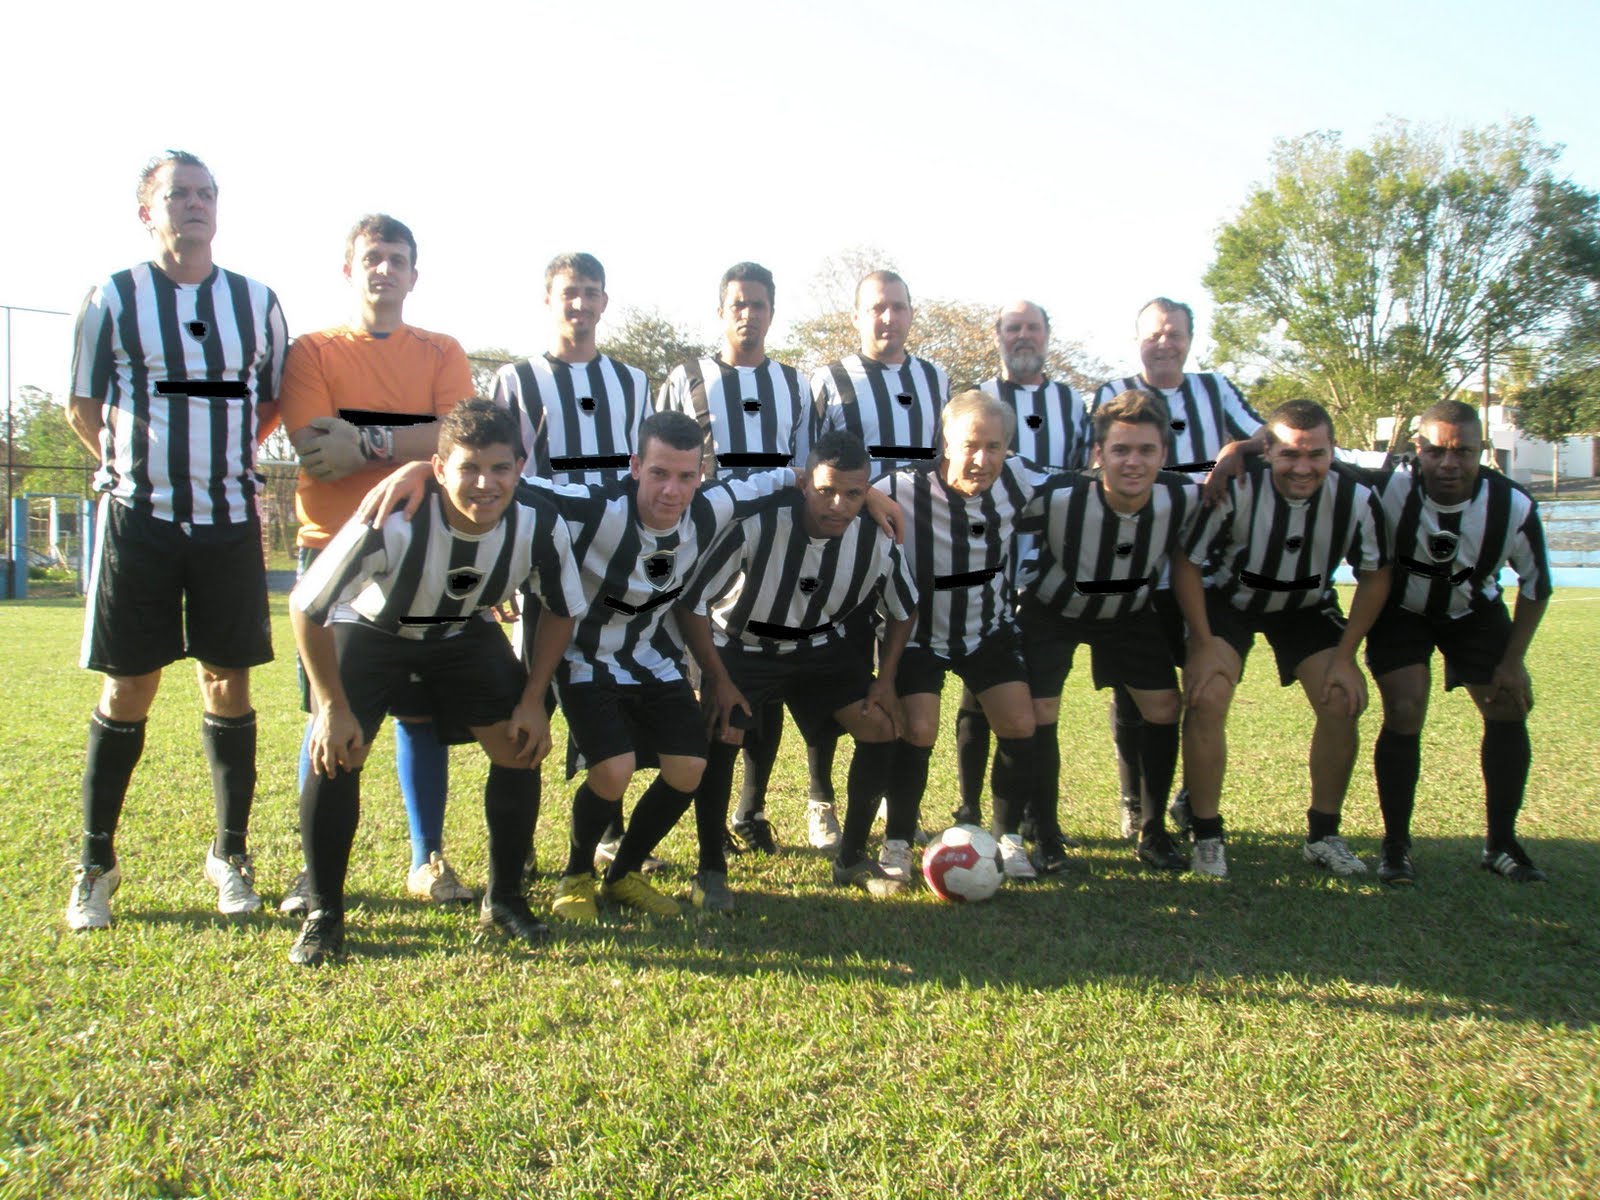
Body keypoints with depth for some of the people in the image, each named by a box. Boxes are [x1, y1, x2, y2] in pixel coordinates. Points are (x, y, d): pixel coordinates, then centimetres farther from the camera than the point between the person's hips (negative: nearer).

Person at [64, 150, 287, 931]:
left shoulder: (257, 304, 7)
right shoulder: (112, 300, 1)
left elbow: (274, 402, 16)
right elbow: (82, 407, 8)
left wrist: (218, 458, 8)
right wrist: (143, 467, 6)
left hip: (230, 523, 2)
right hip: (137, 520, -2)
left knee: (228, 687, 5)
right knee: (127, 690, 2)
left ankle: (231, 854, 18)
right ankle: (96, 863, 16)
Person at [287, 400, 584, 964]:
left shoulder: (539, 525, -27)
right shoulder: (391, 524, -37)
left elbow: (560, 611, -7)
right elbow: (306, 607, -24)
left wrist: (532, 699, -11)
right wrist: (334, 707, -19)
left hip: (468, 635, 3)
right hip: (371, 629, -2)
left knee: (520, 748, -10)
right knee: (336, 753, -19)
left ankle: (504, 898, 11)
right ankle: (323, 915, 0)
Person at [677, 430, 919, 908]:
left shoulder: (876, 542, -19)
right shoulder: (757, 527, -31)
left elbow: (902, 609, 2)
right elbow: (691, 601, -22)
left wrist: (885, 680, -5)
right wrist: (718, 680, -22)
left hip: (819, 646, 4)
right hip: (742, 646, -3)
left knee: (881, 727, -8)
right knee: (721, 734, -24)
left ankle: (851, 859, 11)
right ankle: (711, 871, -4)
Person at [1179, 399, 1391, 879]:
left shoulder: (1356, 497, -22)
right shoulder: (1234, 488, -31)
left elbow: (1375, 576, -7)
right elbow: (1186, 562, -19)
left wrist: (1345, 656, -11)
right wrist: (1203, 645, -21)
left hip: (1308, 606, 3)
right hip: (1228, 599, -2)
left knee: (1343, 703, -10)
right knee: (1207, 698, -21)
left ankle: (1323, 835, 10)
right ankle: (1207, 837, -5)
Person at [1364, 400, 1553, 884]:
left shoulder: (1512, 506, -23)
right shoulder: (1387, 491, -32)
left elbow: (1535, 585, -7)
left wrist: (1513, 659, -7)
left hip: (1474, 611, 3)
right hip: (1399, 611, -3)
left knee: (1509, 710, -2)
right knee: (1404, 713, -17)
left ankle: (1501, 843, 16)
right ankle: (1396, 845, -1)